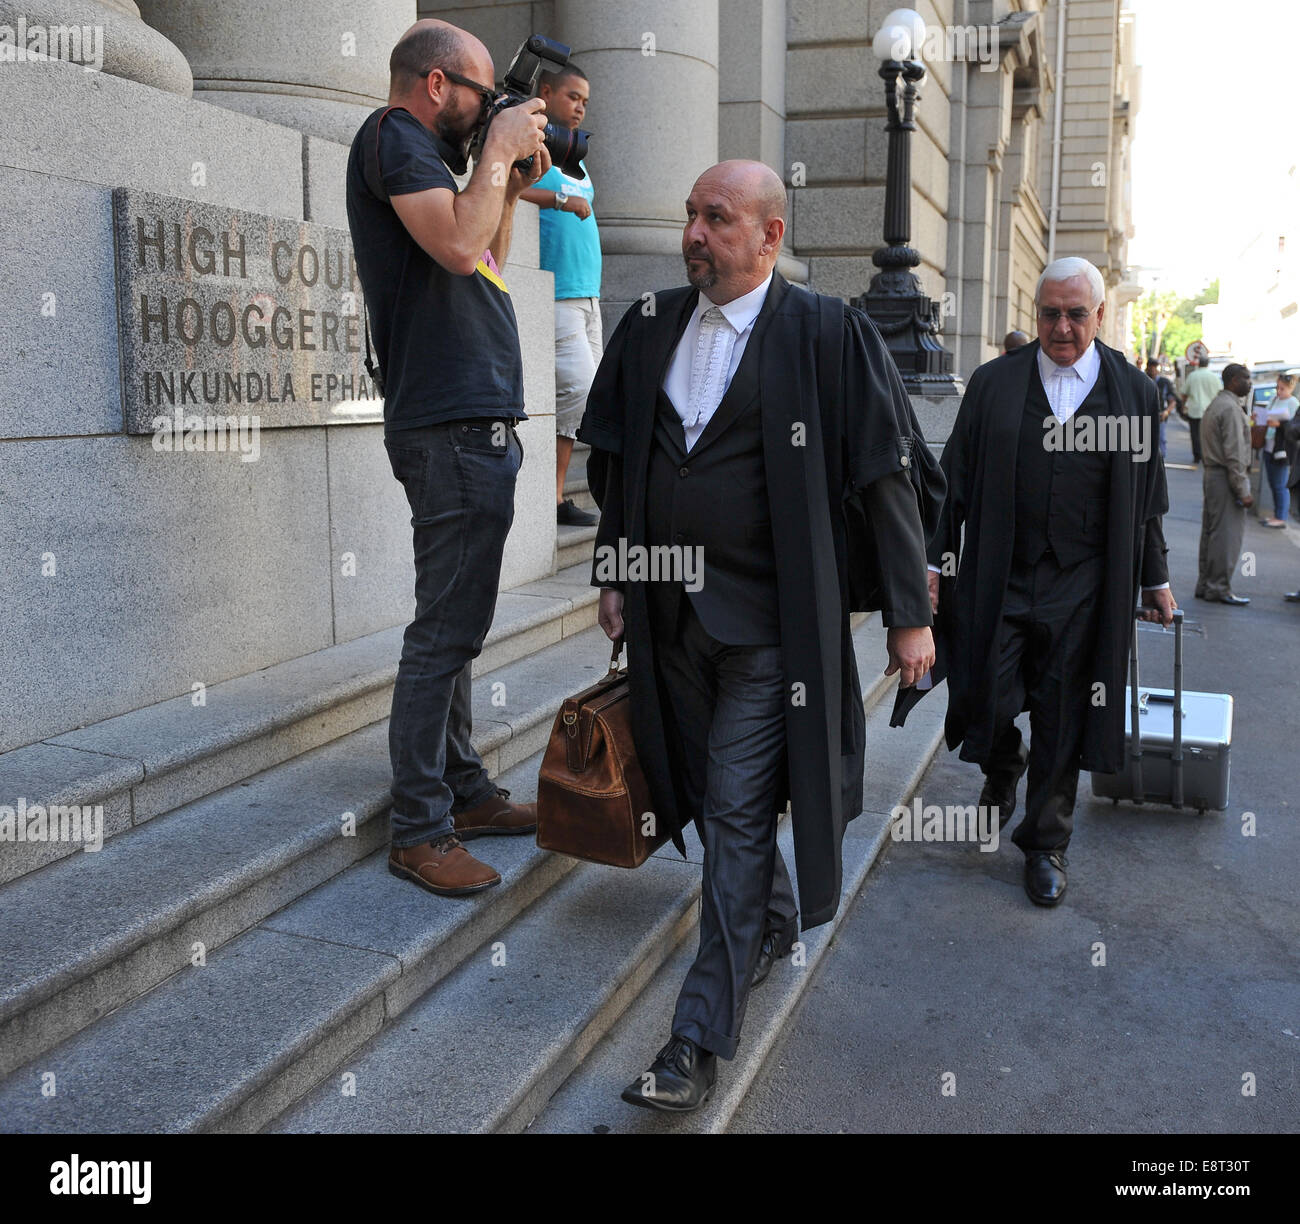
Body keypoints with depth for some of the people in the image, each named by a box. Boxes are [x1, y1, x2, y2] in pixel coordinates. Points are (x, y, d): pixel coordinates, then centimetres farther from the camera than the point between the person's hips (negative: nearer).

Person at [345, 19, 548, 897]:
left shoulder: (421, 152, 24)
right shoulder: (395, 136, -5)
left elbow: (486, 266, 27)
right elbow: (460, 247, -21)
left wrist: (512, 187, 18)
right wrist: (499, 153, -7)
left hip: (473, 423, 11)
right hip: (455, 427, -11)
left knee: (455, 627, 14)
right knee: (446, 633, -8)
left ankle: (464, 791, 25)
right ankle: (419, 831, 0)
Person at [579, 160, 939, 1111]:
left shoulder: (827, 336, -8)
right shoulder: (648, 330, 7)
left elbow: (889, 477, -7)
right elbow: (615, 462, 15)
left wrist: (909, 613, -8)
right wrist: (614, 576, 11)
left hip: (768, 621, -5)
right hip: (670, 613, 6)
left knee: (737, 814, -4)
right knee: (708, 793, 17)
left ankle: (704, 1035, 6)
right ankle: (774, 922, 44)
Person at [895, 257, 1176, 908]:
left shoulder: (1135, 391, 4)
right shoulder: (992, 383, 3)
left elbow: (1145, 499, 10)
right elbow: (956, 481, 4)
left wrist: (1155, 580, 13)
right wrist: (936, 561, 0)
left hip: (1081, 590, 0)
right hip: (997, 580, 0)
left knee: (1061, 725, 7)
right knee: (987, 704, 1)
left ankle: (1046, 845, 24)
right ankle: (1003, 769, 38)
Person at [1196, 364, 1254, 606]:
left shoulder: (1216, 404, 16)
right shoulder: (1231, 409, -15)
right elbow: (1234, 454, -19)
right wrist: (1242, 491, -18)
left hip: (1212, 474, 10)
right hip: (1226, 478, -10)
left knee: (1211, 532, 13)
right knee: (1227, 536, -5)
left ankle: (1205, 585, 19)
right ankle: (1219, 588, 0)